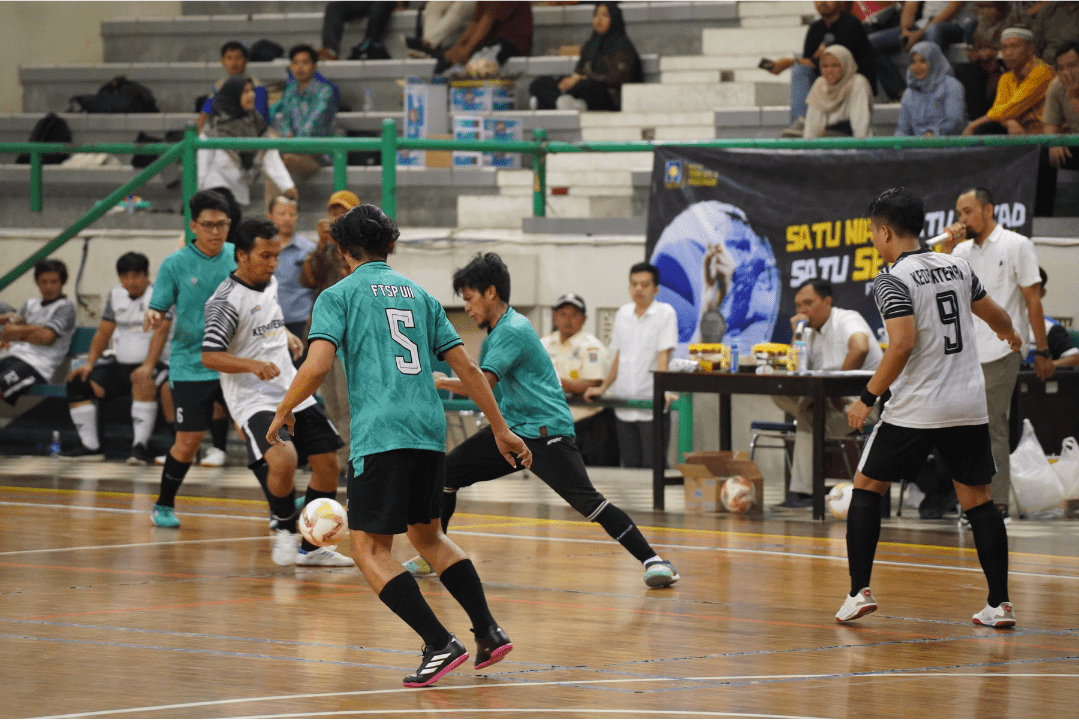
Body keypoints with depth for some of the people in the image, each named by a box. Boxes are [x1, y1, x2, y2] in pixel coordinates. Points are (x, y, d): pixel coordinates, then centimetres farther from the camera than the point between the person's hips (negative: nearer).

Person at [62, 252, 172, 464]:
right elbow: (103, 332, 16)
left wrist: (148, 366, -29)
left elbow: (160, 333, -17)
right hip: (120, 364, 7)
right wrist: (90, 363, 2)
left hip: (153, 364, -7)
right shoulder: (116, 295, 12)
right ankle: (90, 445, -5)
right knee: (79, 381, -8)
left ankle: (140, 446, -36)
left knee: (144, 381, -39)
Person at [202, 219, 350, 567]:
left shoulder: (270, 284, 11)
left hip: (294, 394, 9)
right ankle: (286, 531, -5)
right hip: (255, 401, -9)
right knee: (283, 460, -30)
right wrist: (253, 365, -32)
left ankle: (310, 548, 20)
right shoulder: (227, 300, -15)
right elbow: (209, 356, -21)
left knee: (327, 463, 6)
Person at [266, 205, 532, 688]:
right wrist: (501, 430, 21)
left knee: (370, 551, -2)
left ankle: (440, 644, -15)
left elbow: (317, 365, -11)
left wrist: (283, 412, 6)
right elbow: (466, 366, 16)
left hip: (380, 435, -6)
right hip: (430, 431, 6)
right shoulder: (418, 294, 19)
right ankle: (489, 633, 16)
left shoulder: (339, 295, 3)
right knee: (427, 534, 24)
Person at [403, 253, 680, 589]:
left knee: (586, 499, -19)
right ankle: (431, 556, 17)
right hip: (511, 428, 10)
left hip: (545, 432, -10)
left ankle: (652, 560, -17)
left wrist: (440, 382, -9)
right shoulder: (495, 331, 13)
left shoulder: (513, 331, -17)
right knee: (446, 470, 5)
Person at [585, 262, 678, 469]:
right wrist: (602, 388, 17)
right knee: (630, 466, 5)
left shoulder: (665, 313, -3)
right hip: (624, 406, 5)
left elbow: (663, 356, -12)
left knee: (652, 466, -8)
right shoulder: (623, 314, 13)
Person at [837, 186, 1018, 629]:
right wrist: (1009, 334, 48)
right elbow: (995, 315, 24)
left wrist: (868, 398, -14)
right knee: (977, 498, 10)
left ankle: (860, 592, 3)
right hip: (968, 406, 5)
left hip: (915, 409, -5)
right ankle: (1000, 604, 5)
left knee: (867, 488, 10)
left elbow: (903, 344, -23)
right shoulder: (958, 267, 9)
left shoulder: (893, 280, -10)